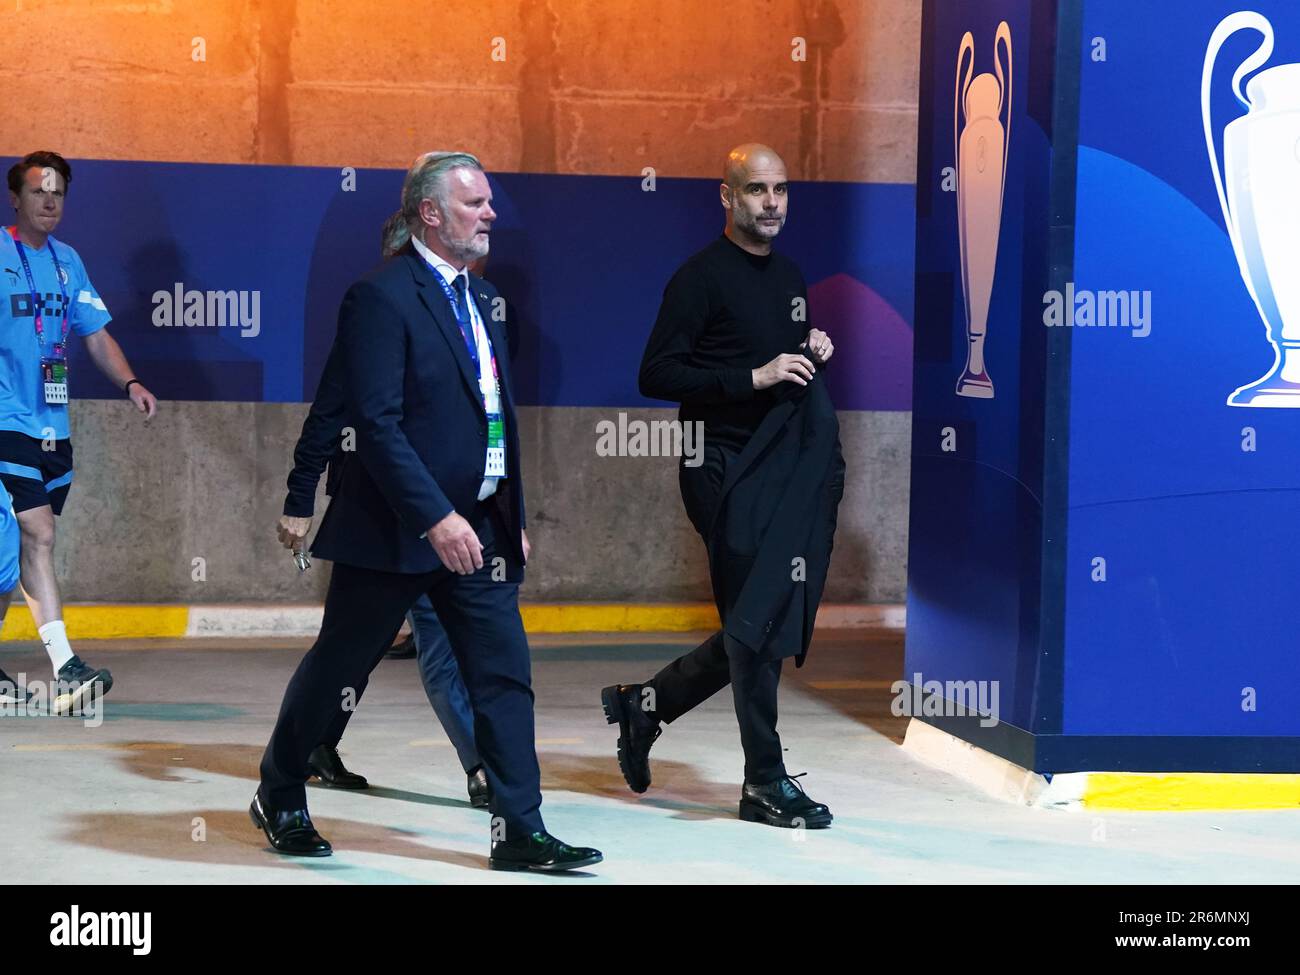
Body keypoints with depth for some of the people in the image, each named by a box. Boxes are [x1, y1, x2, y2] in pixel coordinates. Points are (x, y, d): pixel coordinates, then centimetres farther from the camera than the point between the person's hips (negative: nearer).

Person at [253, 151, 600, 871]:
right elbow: (377, 424, -21)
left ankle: (520, 831, 4)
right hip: (397, 526, -7)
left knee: (504, 675, 1)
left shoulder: (481, 297, 13)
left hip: (477, 527, 7)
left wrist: (512, 517, 15)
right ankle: (279, 799, 27)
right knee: (336, 670, 8)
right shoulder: (382, 296, -14)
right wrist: (434, 518, -25)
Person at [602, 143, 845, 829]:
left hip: (788, 470, 8)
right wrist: (754, 377, -20)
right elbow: (657, 375, -15)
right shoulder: (702, 277, -8)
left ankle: (644, 704, 26)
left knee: (772, 630, 10)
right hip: (730, 473, -8)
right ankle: (764, 784, 6)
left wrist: (811, 353, 6)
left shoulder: (789, 277, 16)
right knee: (758, 624, -5)